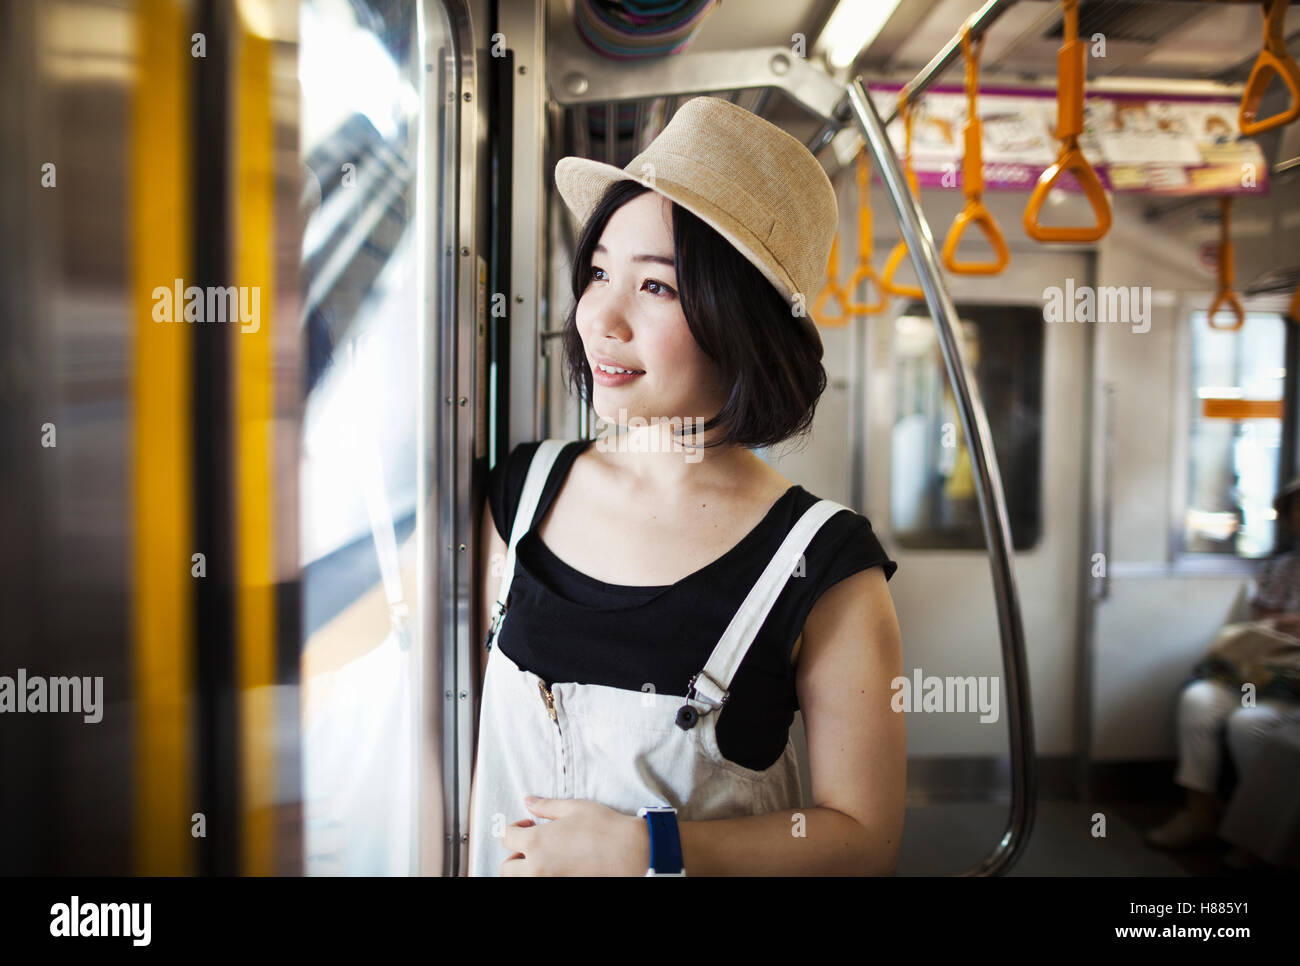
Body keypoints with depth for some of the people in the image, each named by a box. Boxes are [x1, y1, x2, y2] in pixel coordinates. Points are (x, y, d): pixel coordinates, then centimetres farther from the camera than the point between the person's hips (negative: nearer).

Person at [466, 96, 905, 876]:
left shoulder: (826, 565, -21)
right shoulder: (522, 490, -9)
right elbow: (477, 708, 1)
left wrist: (643, 850, -22)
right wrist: (472, 858, -1)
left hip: (689, 861, -3)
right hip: (512, 859, 4)